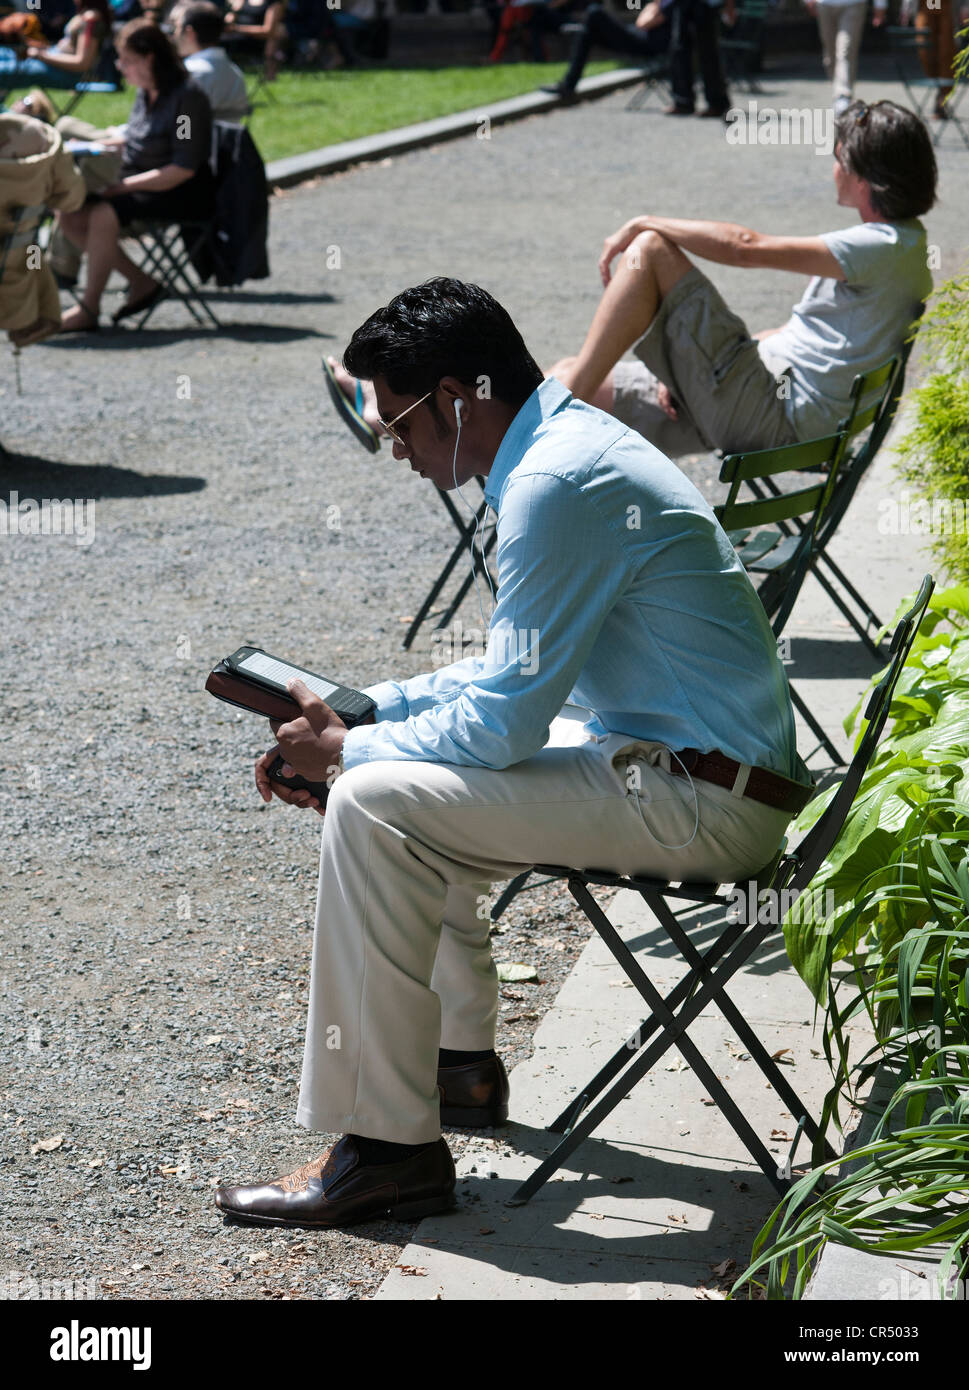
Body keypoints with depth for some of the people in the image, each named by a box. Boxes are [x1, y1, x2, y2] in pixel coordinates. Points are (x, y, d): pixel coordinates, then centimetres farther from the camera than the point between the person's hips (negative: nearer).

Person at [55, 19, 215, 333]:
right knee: (70, 216, -7)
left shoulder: (188, 97, -18)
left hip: (183, 197, -9)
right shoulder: (145, 94, 8)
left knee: (103, 216, -30)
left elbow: (183, 169, -21)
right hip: (140, 187, 9)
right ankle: (141, 283, 0)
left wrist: (124, 186, -20)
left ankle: (88, 311, -19)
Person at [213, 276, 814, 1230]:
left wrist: (346, 751, -7)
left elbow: (507, 721, -21)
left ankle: (388, 1145, -13)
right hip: (685, 764, 11)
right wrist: (365, 708, 13)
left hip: (697, 802, -11)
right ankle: (458, 1060, 28)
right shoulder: (571, 438, 12)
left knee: (373, 804, -18)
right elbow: (524, 665, 22)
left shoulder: (556, 485, -21)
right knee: (415, 769, 20)